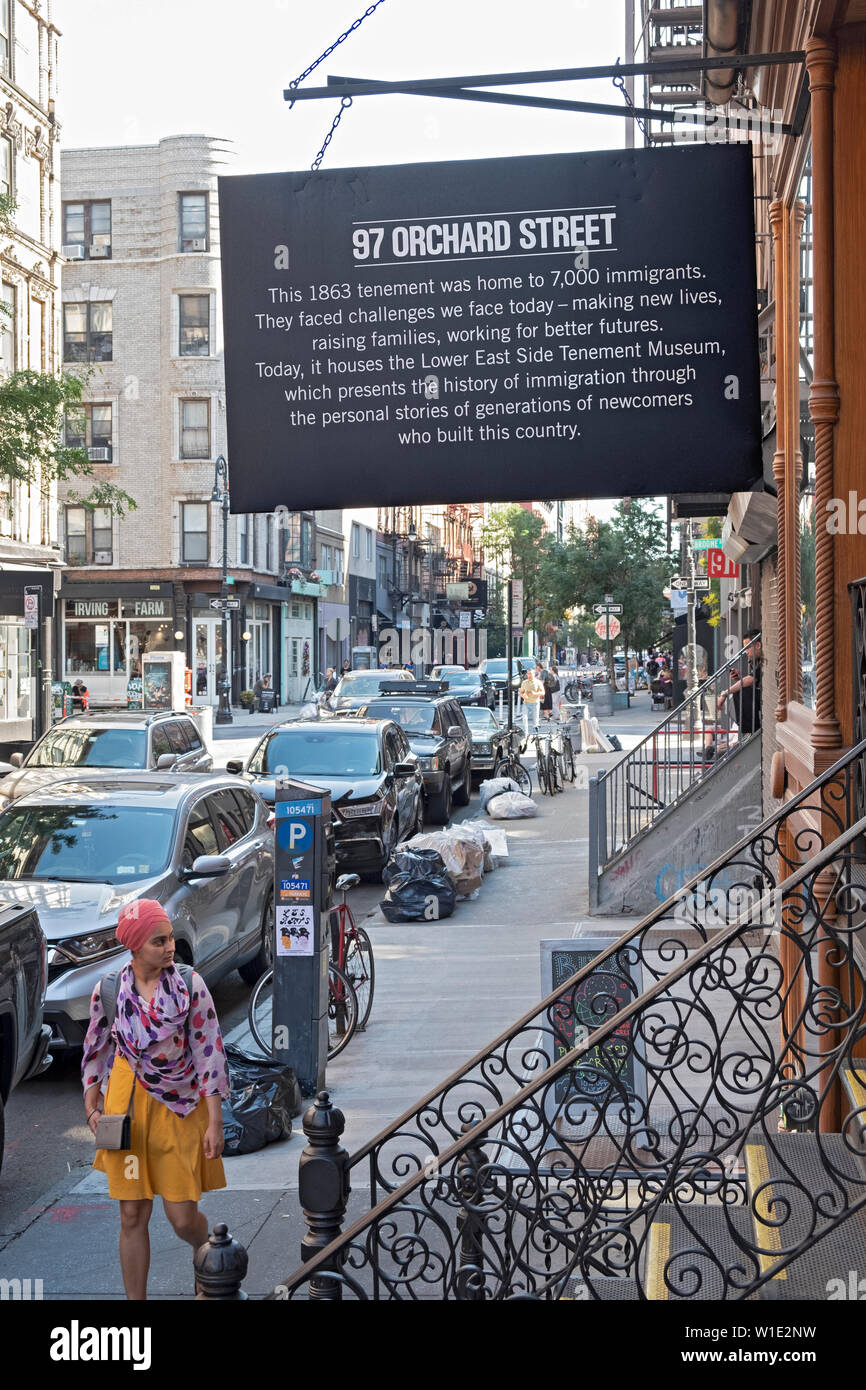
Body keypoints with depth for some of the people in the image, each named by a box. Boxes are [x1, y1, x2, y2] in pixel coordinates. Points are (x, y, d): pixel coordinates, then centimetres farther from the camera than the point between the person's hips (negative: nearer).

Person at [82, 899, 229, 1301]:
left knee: (183, 1218, 2)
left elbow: (209, 1051, -9)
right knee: (133, 1216, 5)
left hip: (181, 1107, -1)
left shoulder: (189, 984, -11)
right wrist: (92, 1108, 5)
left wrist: (215, 1121, -10)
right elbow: (96, 1052, 10)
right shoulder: (109, 989, -6)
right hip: (128, 1104, 1)